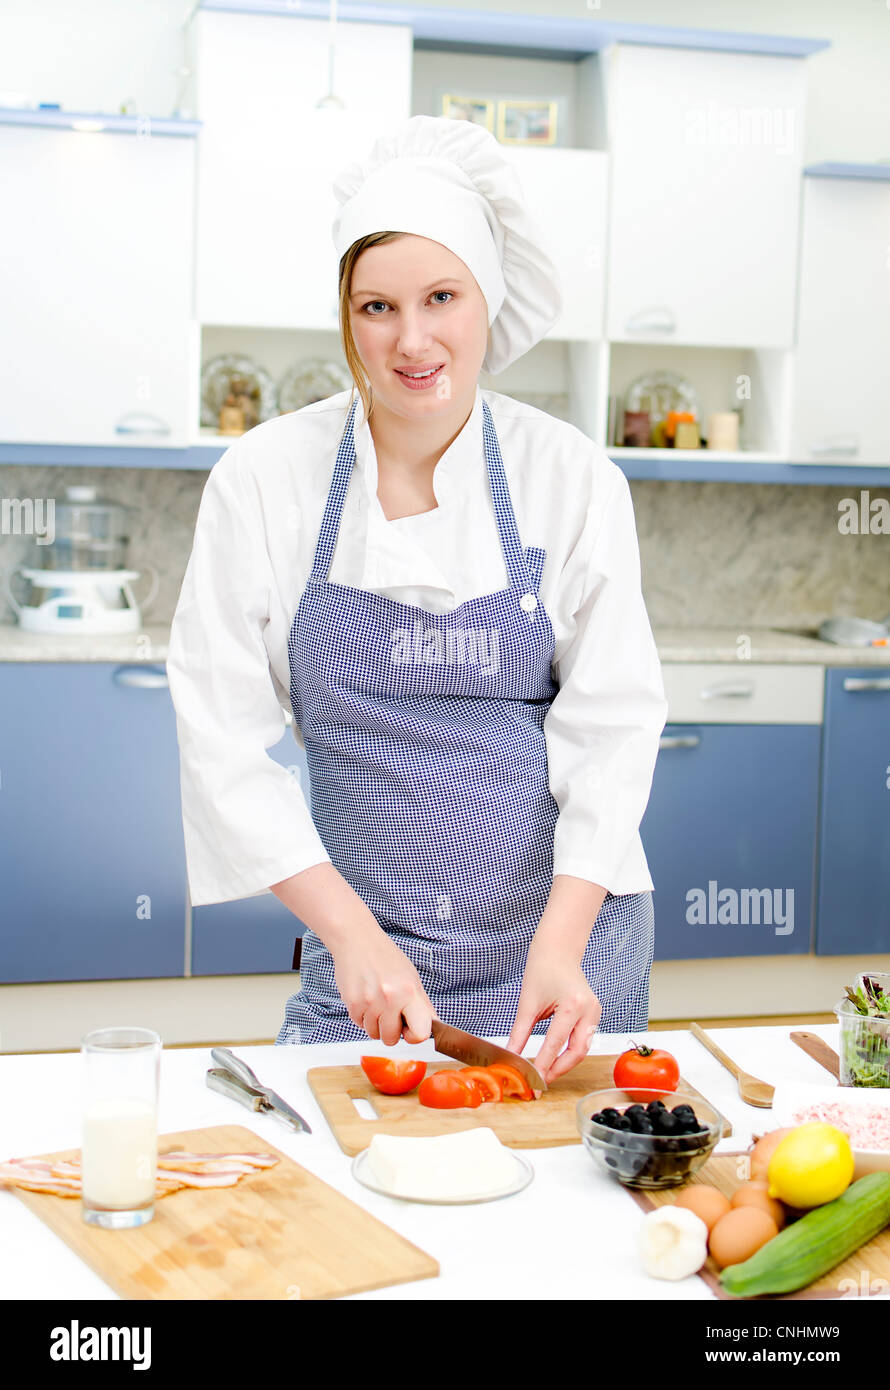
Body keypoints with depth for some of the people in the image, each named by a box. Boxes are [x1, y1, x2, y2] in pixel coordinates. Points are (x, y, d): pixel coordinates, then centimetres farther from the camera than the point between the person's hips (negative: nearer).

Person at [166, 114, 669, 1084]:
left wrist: (560, 944, -18)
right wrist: (350, 930, -15)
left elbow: (611, 722, -7)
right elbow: (223, 734, -7)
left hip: (562, 934, 0)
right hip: (366, 943, 0)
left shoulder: (575, 478, -6)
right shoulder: (264, 476, -7)